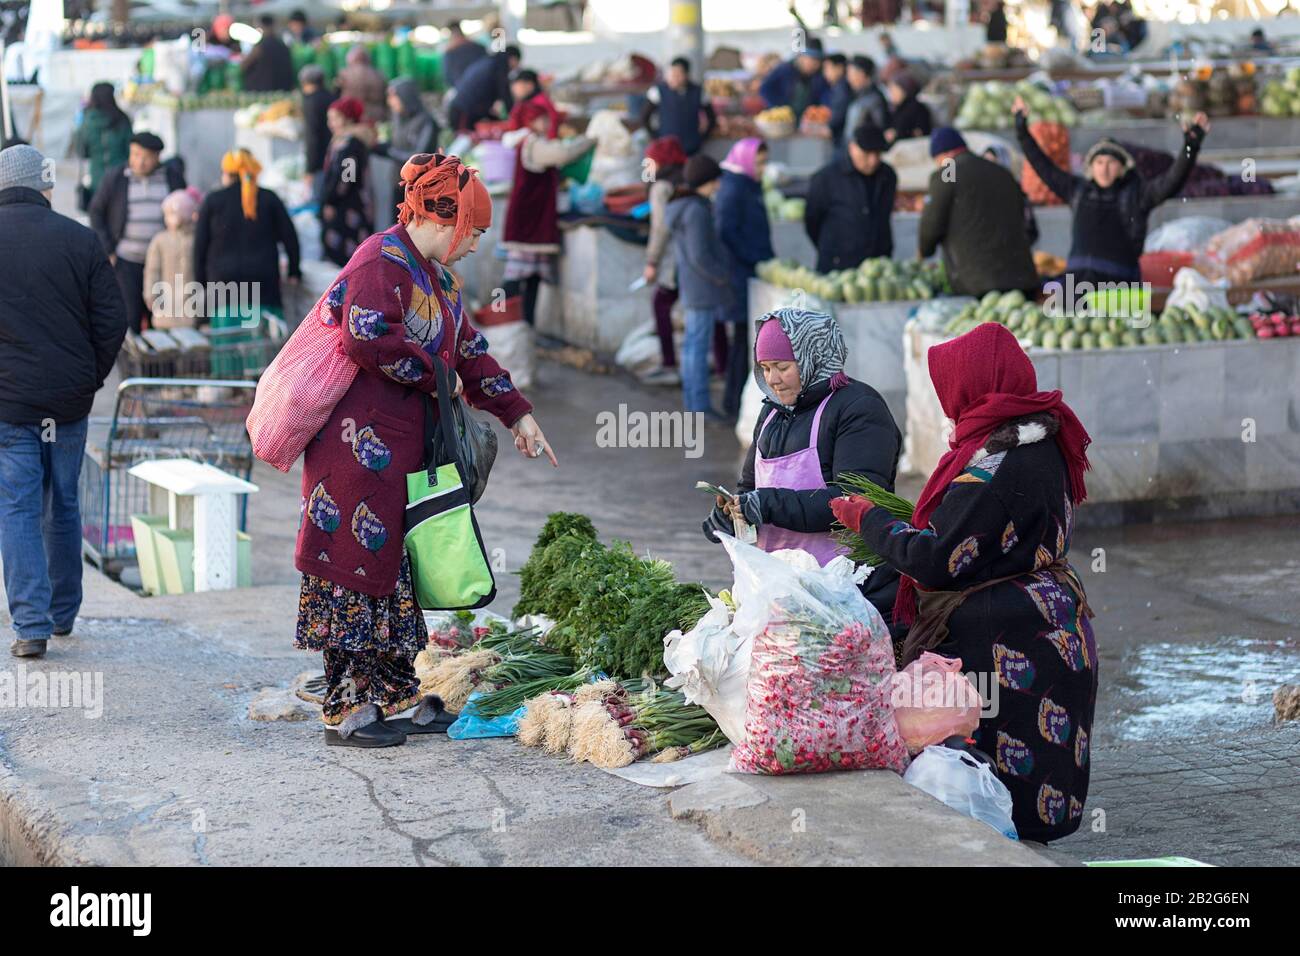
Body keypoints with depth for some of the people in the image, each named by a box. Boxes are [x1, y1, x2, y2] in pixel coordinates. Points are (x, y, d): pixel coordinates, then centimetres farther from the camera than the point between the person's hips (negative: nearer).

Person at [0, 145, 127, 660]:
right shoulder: (80, 239, -2)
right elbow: (112, 321, -1)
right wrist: (90, 380, 10)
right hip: (70, 401, 2)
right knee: (63, 506, 16)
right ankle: (62, 613, 27)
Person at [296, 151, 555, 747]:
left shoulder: (435, 275, 18)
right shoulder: (382, 261, -13)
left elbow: (467, 350, 24)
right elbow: (367, 340, -26)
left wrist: (516, 414, 19)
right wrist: (434, 375, -14)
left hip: (404, 443, 10)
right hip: (361, 442, -10)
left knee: (398, 566, 12)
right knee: (359, 562, -5)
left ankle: (395, 696, 18)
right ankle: (346, 709, 0)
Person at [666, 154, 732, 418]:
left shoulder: (680, 207, 13)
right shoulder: (696, 211, -18)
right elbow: (700, 256, -21)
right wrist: (724, 277, -12)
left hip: (692, 287, 10)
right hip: (703, 287, -10)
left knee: (693, 343, 13)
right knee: (699, 344, -6)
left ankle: (692, 401, 19)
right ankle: (700, 404, -3)